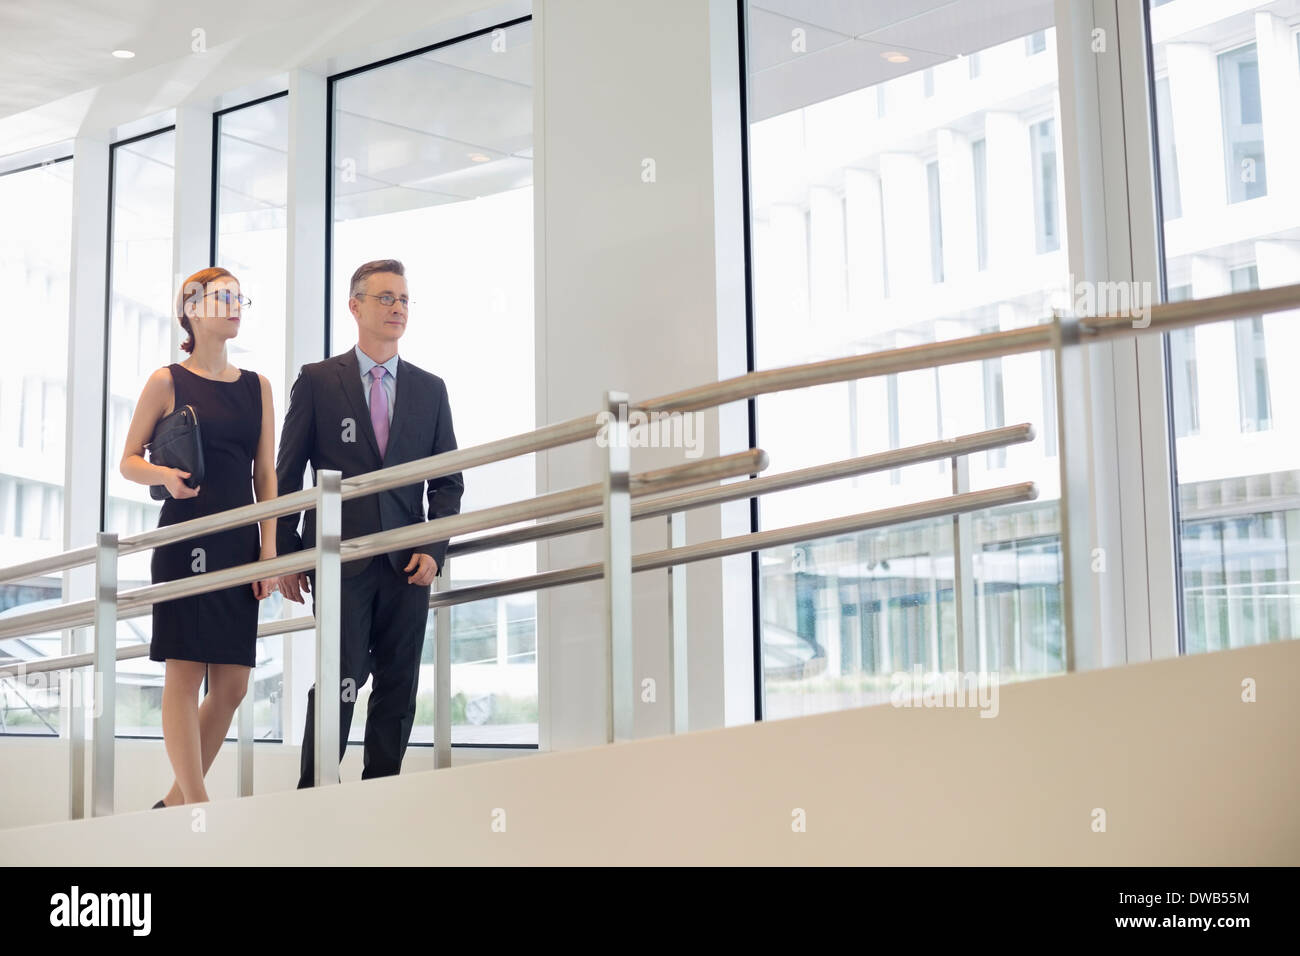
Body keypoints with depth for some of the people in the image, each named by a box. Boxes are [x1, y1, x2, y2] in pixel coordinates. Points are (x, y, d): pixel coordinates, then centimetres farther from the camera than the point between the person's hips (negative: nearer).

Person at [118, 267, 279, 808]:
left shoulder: (257, 386, 14)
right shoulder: (167, 382, 3)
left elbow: (265, 474, 12)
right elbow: (128, 461, 4)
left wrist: (269, 548, 3)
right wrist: (164, 475, -18)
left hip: (240, 544, 5)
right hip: (186, 538, -5)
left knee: (232, 686, 3)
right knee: (184, 675, -8)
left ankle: (175, 802, 15)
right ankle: (196, 804, -8)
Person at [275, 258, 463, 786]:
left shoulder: (430, 389, 13)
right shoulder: (317, 381, 5)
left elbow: (448, 480, 13)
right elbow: (287, 475, 6)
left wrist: (433, 549, 0)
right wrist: (287, 554, 1)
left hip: (408, 562, 3)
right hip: (341, 559, -3)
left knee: (398, 687, 3)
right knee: (341, 680, -11)